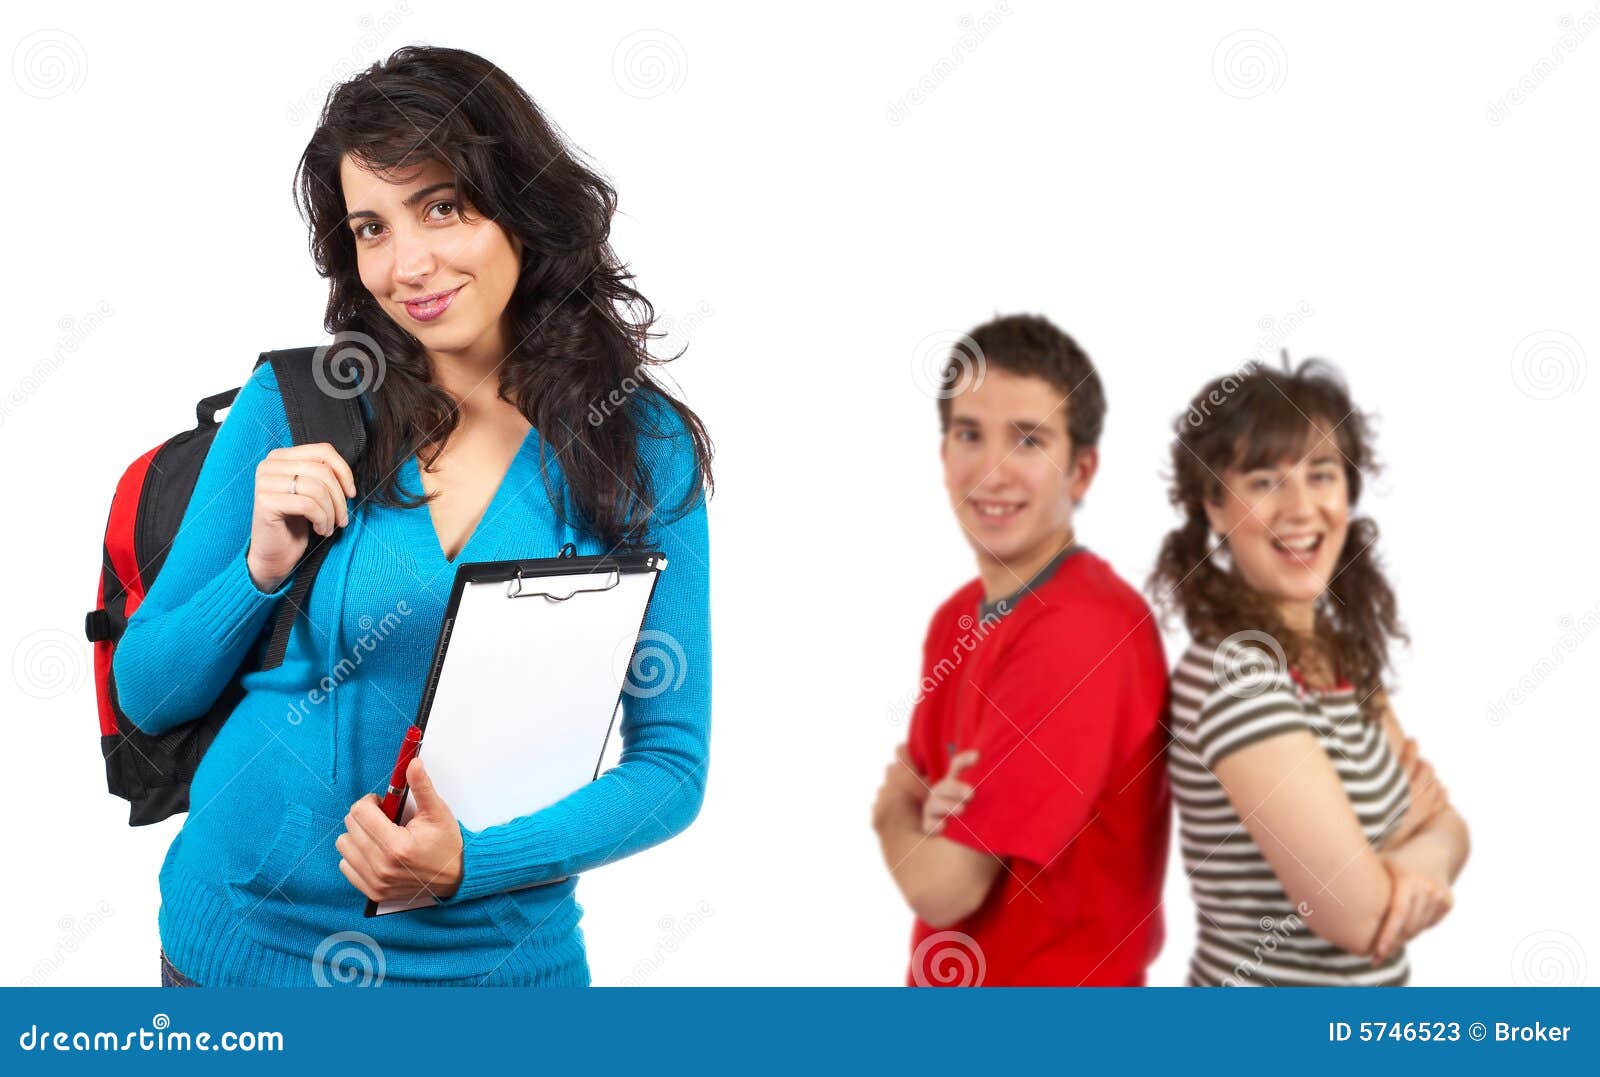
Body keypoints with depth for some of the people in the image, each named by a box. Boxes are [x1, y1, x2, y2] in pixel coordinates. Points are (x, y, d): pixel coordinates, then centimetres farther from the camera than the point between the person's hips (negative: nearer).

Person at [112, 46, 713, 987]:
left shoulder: (645, 447, -8)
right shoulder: (293, 408, -6)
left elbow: (672, 764, -6)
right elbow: (148, 695, 0)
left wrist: (469, 864, -20)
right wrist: (261, 570, -18)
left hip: (499, 958, -1)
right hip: (244, 938, 1)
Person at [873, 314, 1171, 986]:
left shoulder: (1084, 632, -26)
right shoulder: (956, 616, 0)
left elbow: (944, 887, -23)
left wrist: (900, 804, -4)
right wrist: (930, 809, -16)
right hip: (953, 974, 7)